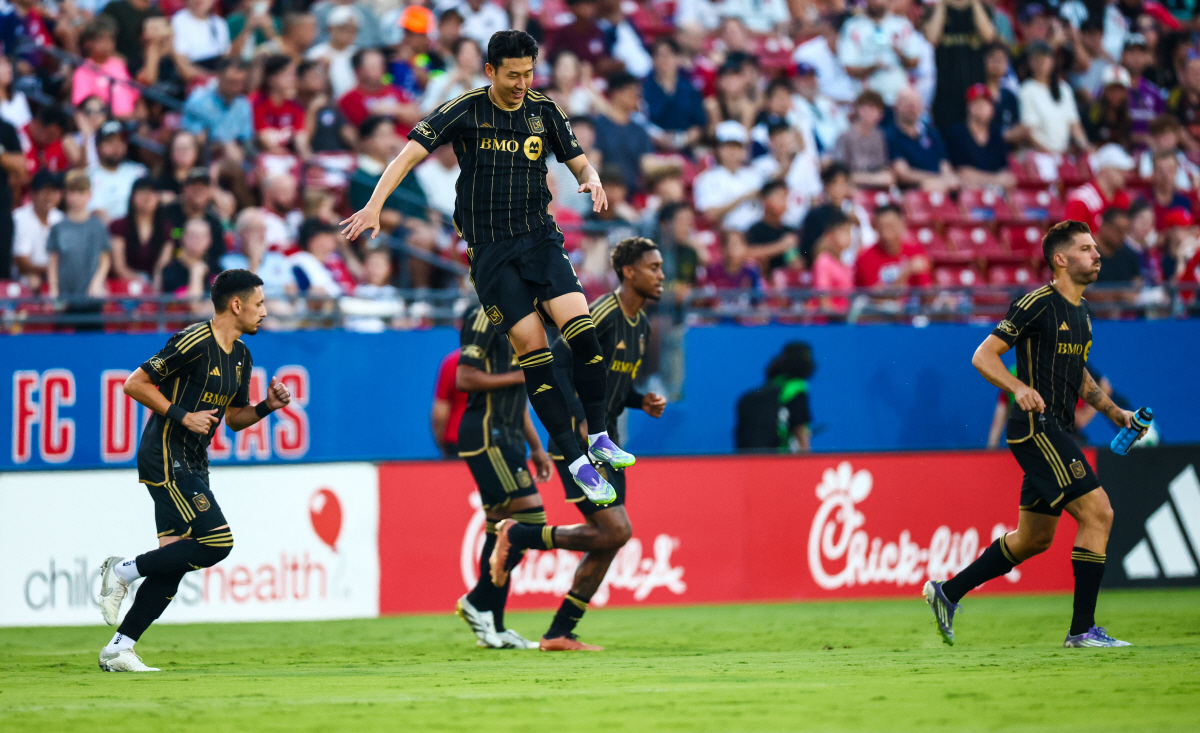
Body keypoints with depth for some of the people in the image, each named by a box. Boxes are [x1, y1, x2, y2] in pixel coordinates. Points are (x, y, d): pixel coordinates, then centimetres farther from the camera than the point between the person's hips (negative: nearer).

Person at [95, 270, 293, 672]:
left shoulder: (240, 356, 14)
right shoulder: (194, 342, -14)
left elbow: (234, 418, 24)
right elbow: (135, 384, -13)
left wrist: (268, 406, 5)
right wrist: (183, 416, -17)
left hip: (192, 465, 9)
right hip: (165, 458, -9)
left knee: (173, 563, 2)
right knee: (217, 542, -18)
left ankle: (118, 649, 4)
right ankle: (122, 571, -6)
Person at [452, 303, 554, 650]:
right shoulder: (486, 317, -10)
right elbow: (464, 379, -17)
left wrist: (536, 447, 25)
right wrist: (520, 376, -14)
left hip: (507, 439, 10)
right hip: (486, 436, -9)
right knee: (529, 518, -14)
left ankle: (494, 628, 10)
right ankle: (479, 602, -5)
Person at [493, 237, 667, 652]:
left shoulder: (641, 325, 13)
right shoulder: (601, 315, -15)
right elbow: (555, 363, -17)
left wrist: (642, 402, 5)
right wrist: (581, 421, -25)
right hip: (576, 444, -9)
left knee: (608, 542, 6)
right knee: (615, 531, -16)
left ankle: (559, 634, 11)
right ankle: (518, 536, -2)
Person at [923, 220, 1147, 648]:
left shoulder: (1082, 312, 16)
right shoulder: (1038, 304, -11)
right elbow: (983, 356, -12)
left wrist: (1114, 412, 21)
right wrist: (1019, 387, -28)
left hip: (1056, 432, 10)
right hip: (1035, 428, -10)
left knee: (1034, 539, 14)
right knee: (1098, 512, -15)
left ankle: (948, 592, 26)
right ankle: (1082, 629, -12)